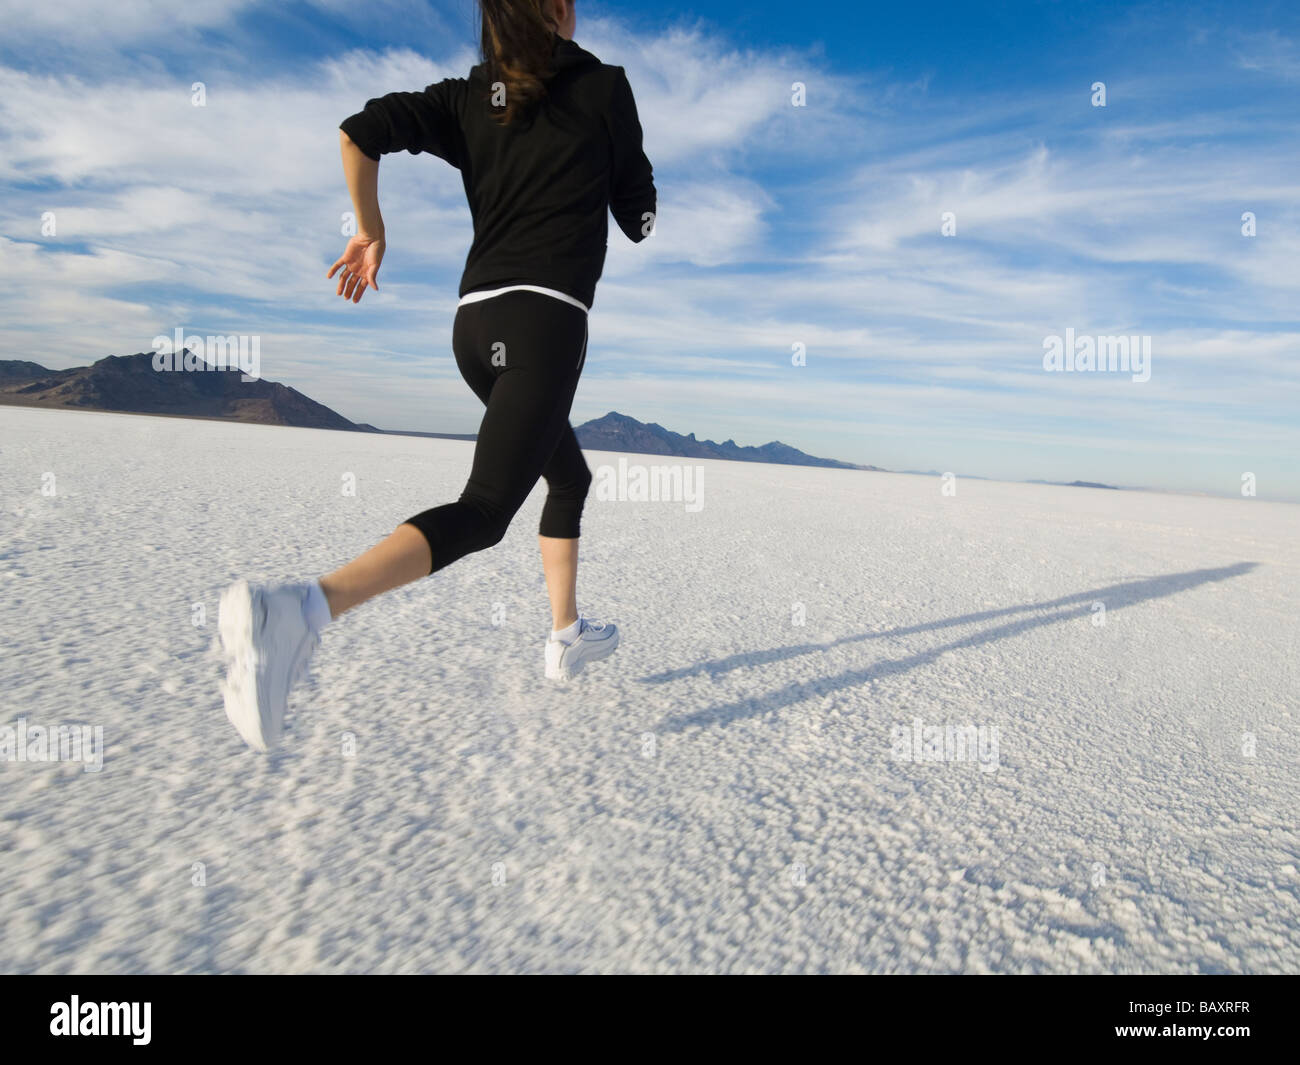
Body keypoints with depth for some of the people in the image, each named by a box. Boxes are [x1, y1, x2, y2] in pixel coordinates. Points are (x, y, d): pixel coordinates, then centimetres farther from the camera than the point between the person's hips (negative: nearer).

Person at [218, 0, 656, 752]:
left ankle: (568, 638, 30)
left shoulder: (467, 98, 15)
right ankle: (305, 609, -36)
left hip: (476, 319, 7)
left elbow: (359, 133, 2)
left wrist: (370, 232, 14)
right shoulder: (605, 85, 7)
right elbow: (639, 219, 11)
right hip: (547, 317, -7)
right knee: (484, 510, -16)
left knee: (571, 477, 23)